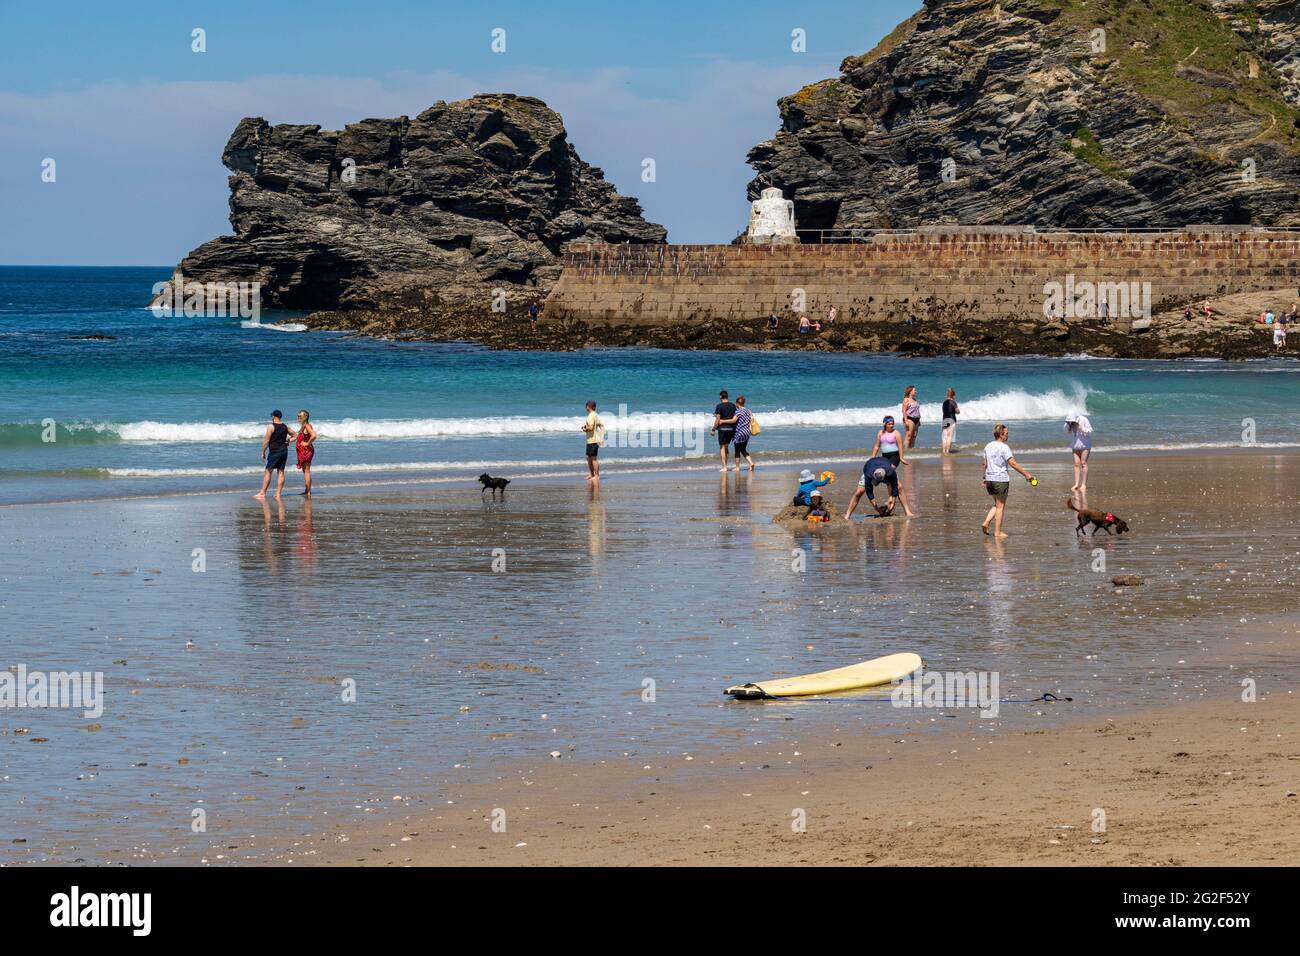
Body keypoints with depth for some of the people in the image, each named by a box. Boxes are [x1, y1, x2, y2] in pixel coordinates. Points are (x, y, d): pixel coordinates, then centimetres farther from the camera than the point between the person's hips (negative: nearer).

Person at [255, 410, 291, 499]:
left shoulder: (271, 426, -10)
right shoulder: (285, 427, 8)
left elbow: (266, 441, -11)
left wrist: (263, 452, -5)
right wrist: (288, 441, 13)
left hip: (274, 451, -5)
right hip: (284, 451, 5)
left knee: (268, 472, -1)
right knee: (281, 472, 7)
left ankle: (263, 493, -2)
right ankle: (278, 493, 5)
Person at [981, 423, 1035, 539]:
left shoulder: (988, 446, 9)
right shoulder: (1004, 447, -12)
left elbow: (983, 464, 13)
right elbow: (1012, 463, -18)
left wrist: (985, 479, 22)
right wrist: (1026, 474, -16)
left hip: (989, 479, 7)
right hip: (1001, 479, -7)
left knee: (997, 504, 20)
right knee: (1000, 506, 2)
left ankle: (986, 522, 3)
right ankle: (997, 532, 4)